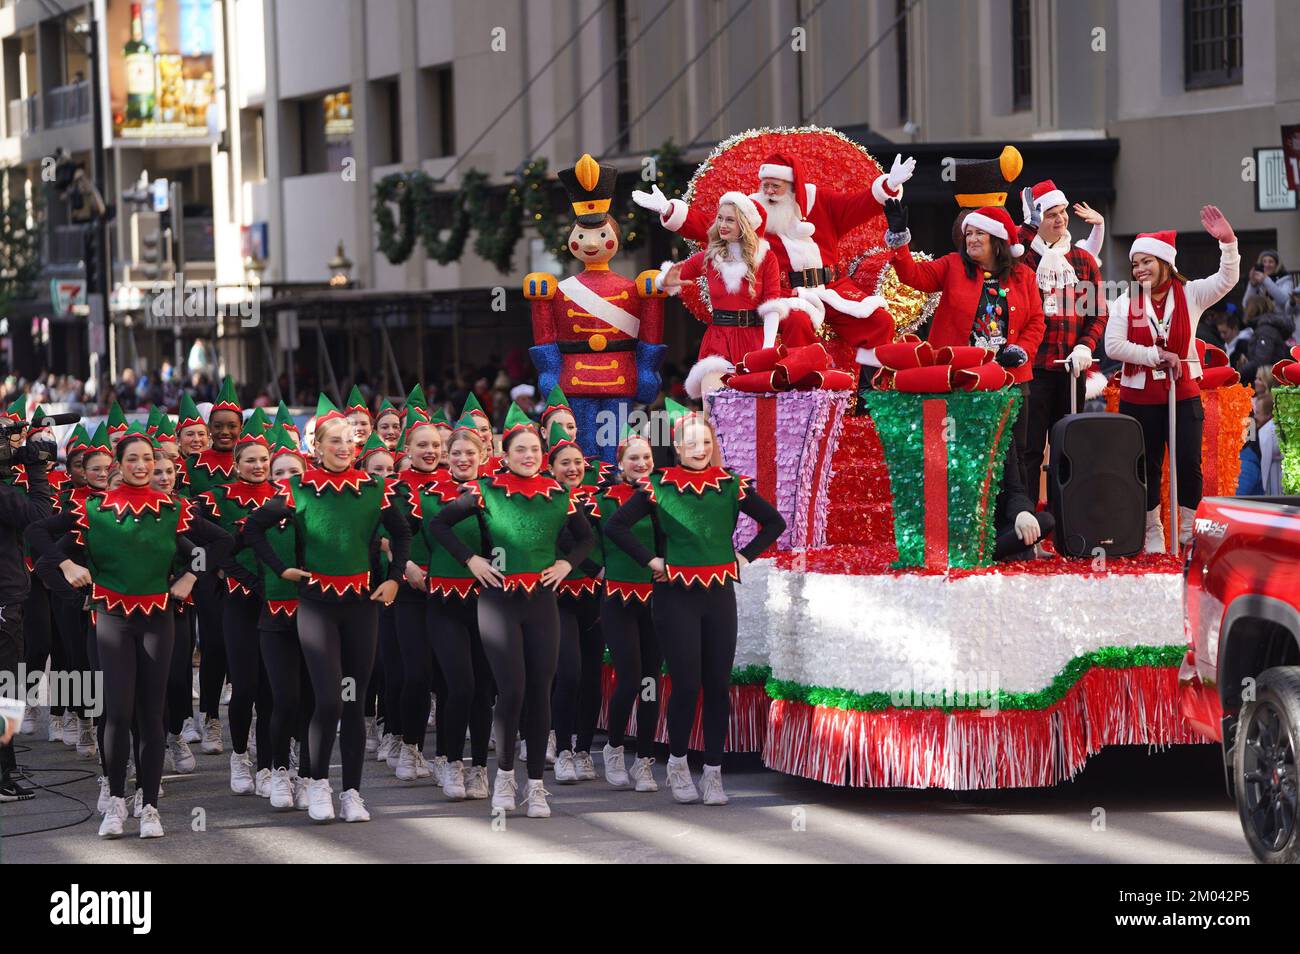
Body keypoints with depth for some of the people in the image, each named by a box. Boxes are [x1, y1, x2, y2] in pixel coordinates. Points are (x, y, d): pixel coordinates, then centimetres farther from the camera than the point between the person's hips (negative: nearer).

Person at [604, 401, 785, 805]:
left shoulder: (731, 485, 5)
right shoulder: (659, 486, -2)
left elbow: (774, 522, 14)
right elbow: (615, 526, -3)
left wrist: (744, 556, 6)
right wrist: (651, 560, -5)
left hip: (719, 594, 3)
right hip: (676, 594, -3)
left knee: (718, 685, 1)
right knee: (686, 684, -5)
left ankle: (713, 772, 9)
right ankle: (677, 764, 15)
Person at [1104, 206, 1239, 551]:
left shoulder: (1189, 294, -1)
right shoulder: (1126, 302, -3)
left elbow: (1227, 279, -12)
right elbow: (1113, 346, -12)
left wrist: (1228, 242, -27)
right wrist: (1158, 355, -16)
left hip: (1183, 394, 0)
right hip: (1139, 397, 0)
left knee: (1189, 465, -2)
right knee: (1147, 468, 8)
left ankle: (1189, 531, 12)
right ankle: (1153, 533, 20)